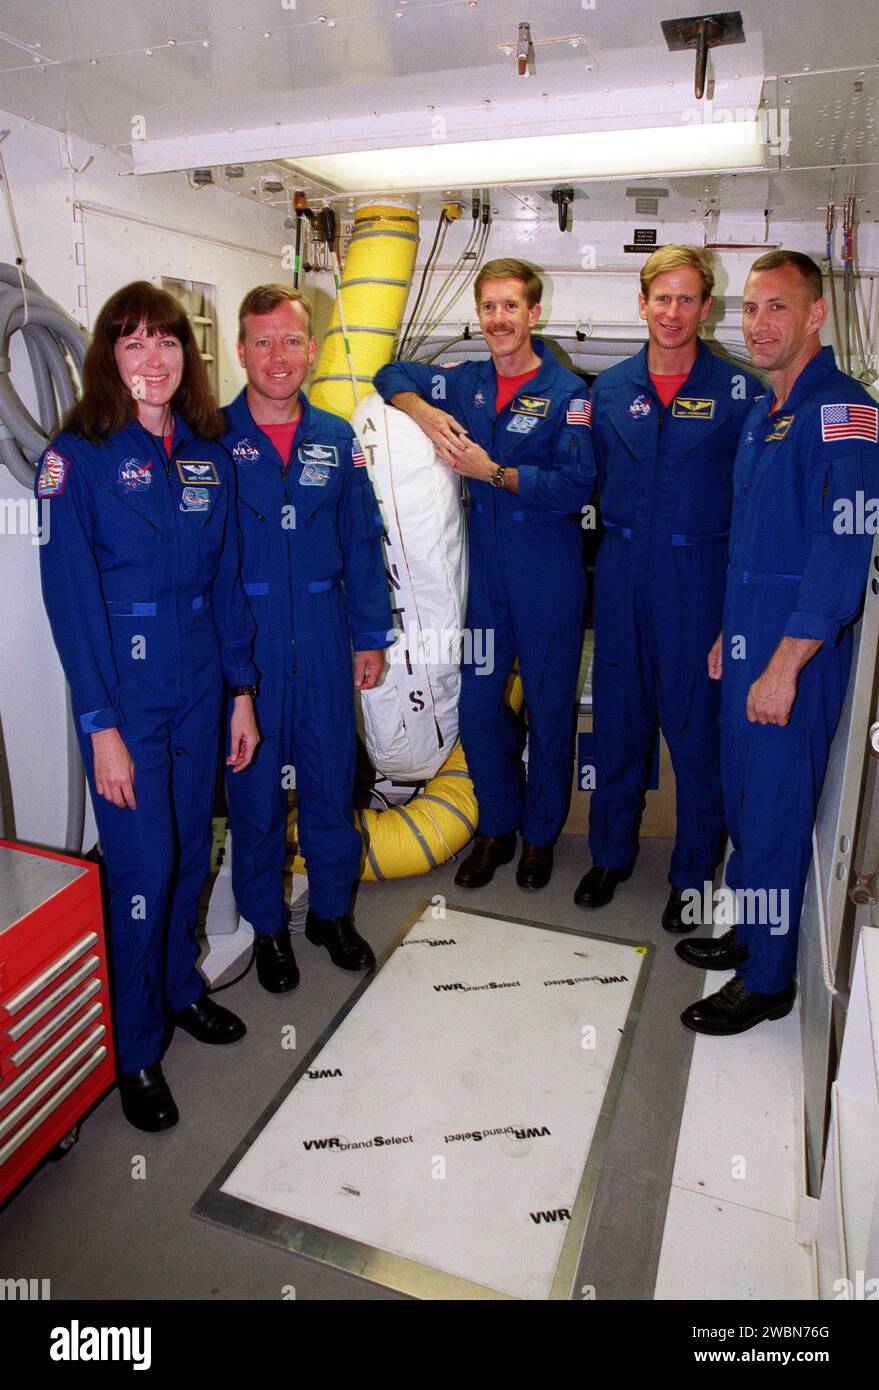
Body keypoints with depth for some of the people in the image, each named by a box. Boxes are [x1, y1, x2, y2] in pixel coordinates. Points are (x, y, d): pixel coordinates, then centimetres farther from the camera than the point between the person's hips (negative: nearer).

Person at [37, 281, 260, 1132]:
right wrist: (100, 725, -14)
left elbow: (225, 577, 9)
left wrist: (241, 689, 7)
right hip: (124, 686, -4)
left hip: (201, 685, 5)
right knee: (141, 863, 1)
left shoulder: (208, 454, 7)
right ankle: (135, 1051, 21)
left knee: (191, 847, 15)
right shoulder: (77, 456, -7)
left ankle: (179, 986, 38)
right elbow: (71, 597, -11)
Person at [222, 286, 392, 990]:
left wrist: (371, 636, 7)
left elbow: (362, 543, 9)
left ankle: (333, 911, 32)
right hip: (241, 638, -2)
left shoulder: (337, 440, 7)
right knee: (255, 786, 8)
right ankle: (268, 925, 28)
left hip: (324, 637, 3)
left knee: (332, 778, 11)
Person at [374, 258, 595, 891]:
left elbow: (575, 486, -16)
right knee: (477, 702, 8)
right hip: (483, 566, 4)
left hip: (548, 573, -4)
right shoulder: (465, 382, 7)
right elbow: (393, 376, 18)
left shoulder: (566, 392, -8)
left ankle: (541, 833, 27)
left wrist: (492, 471, -17)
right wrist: (421, 410, -3)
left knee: (549, 706, 8)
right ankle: (497, 827, 28)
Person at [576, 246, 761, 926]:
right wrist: (622, 537, 8)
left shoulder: (739, 391, -2)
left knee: (697, 727, 4)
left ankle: (694, 873, 23)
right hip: (622, 572, 3)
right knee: (618, 717, 11)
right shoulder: (610, 388, 8)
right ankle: (611, 851, 30)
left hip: (700, 577, -3)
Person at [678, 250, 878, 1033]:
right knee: (745, 800, 18)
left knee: (775, 813, 2)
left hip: (796, 653, -9)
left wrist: (782, 667, -24)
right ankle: (752, 931, 36)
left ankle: (768, 981, 19)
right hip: (751, 644, 9)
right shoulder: (764, 415, 15)